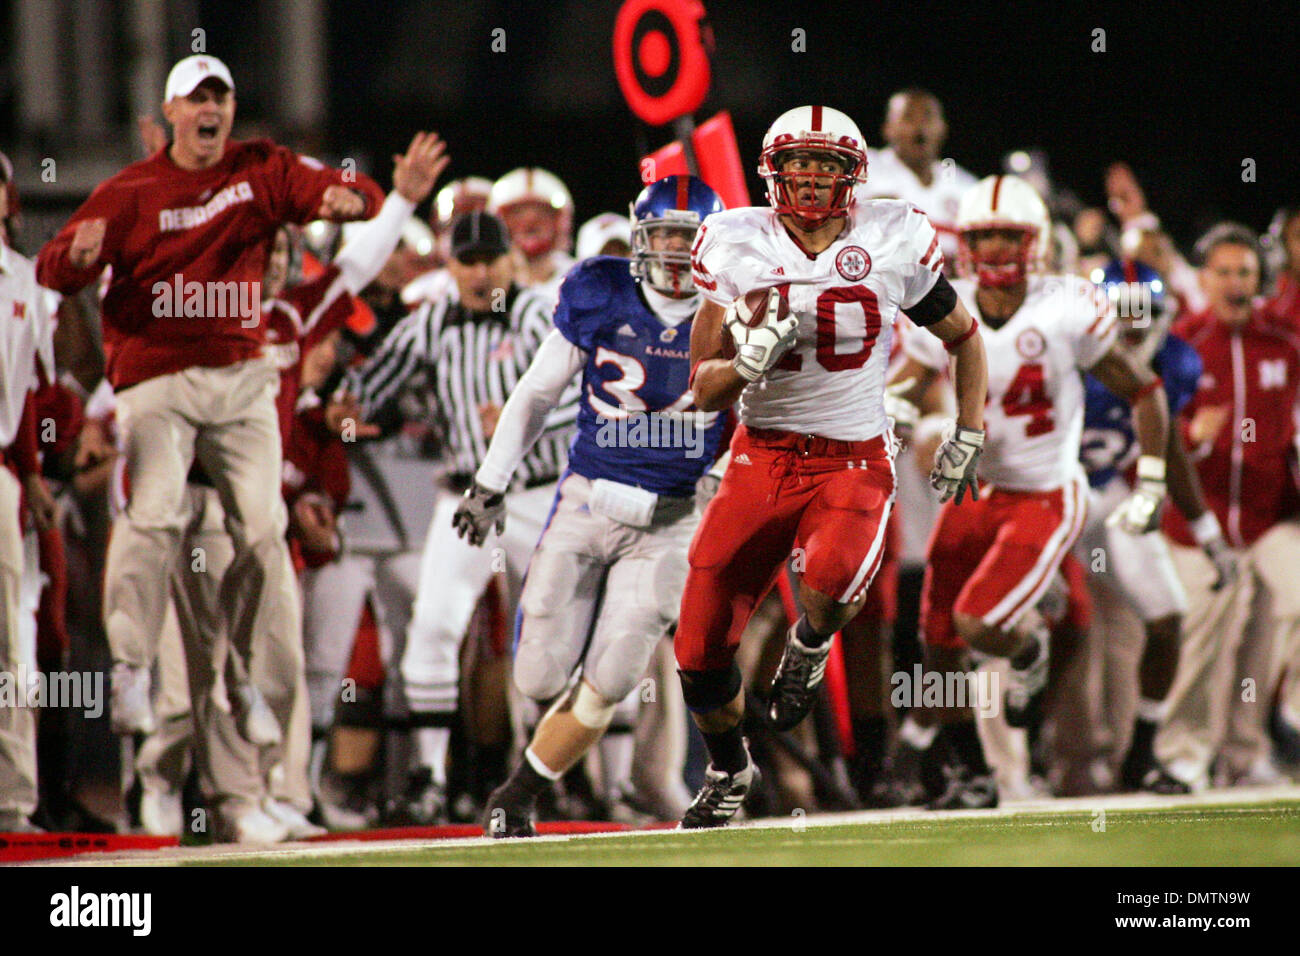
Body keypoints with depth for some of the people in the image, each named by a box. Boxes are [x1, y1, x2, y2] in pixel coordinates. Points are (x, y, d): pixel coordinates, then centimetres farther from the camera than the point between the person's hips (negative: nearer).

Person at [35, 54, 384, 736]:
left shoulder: (262, 173, 6)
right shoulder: (131, 191, -2)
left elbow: (359, 195, 1)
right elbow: (55, 271, -8)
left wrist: (348, 198, -24)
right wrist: (80, 255, -32)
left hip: (240, 375, 3)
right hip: (155, 376, -3)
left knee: (261, 524, 3)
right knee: (155, 513, -19)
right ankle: (130, 668, -14)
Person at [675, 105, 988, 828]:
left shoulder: (893, 242, -4)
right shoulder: (738, 249, -3)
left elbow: (964, 338, 12)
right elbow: (706, 392, 0)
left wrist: (969, 437, 5)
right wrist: (750, 361, -20)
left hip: (855, 462, -2)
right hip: (762, 460, 2)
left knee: (833, 577, -35)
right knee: (701, 649, -3)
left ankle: (813, 640, 4)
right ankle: (729, 769, 28)